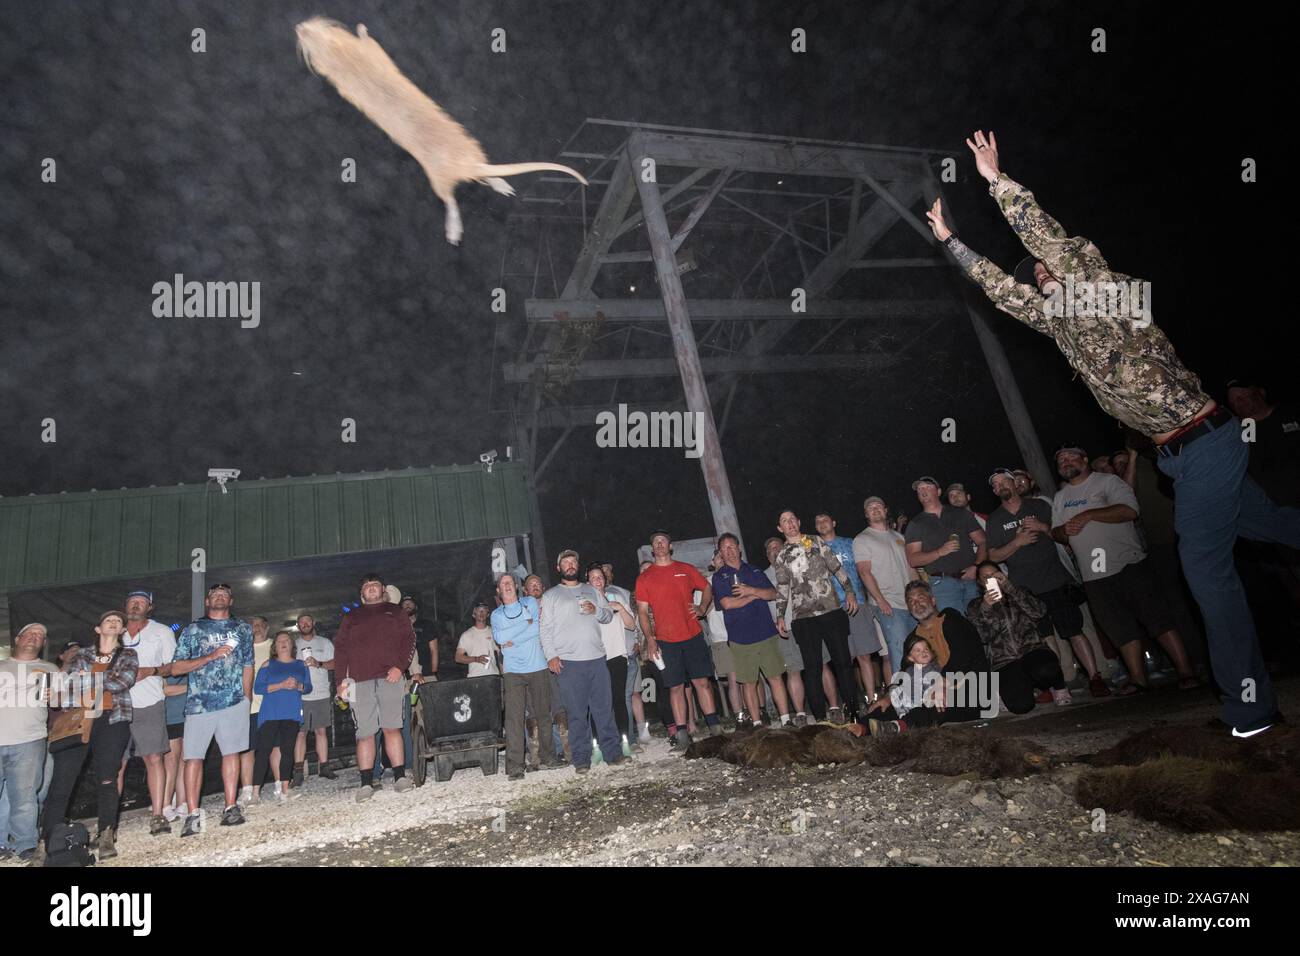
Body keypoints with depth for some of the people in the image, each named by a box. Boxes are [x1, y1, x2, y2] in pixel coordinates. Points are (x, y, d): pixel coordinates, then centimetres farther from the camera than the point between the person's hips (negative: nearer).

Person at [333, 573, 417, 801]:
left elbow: (409, 640, 8)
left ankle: (400, 776, 2)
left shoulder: (395, 612, 16)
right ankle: (366, 783, 2)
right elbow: (340, 648, 13)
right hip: (360, 682, 1)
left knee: (391, 728, -4)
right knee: (364, 733, -2)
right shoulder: (351, 617, 20)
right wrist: (342, 679, 1)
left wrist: (399, 667, -7)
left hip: (390, 679, -1)